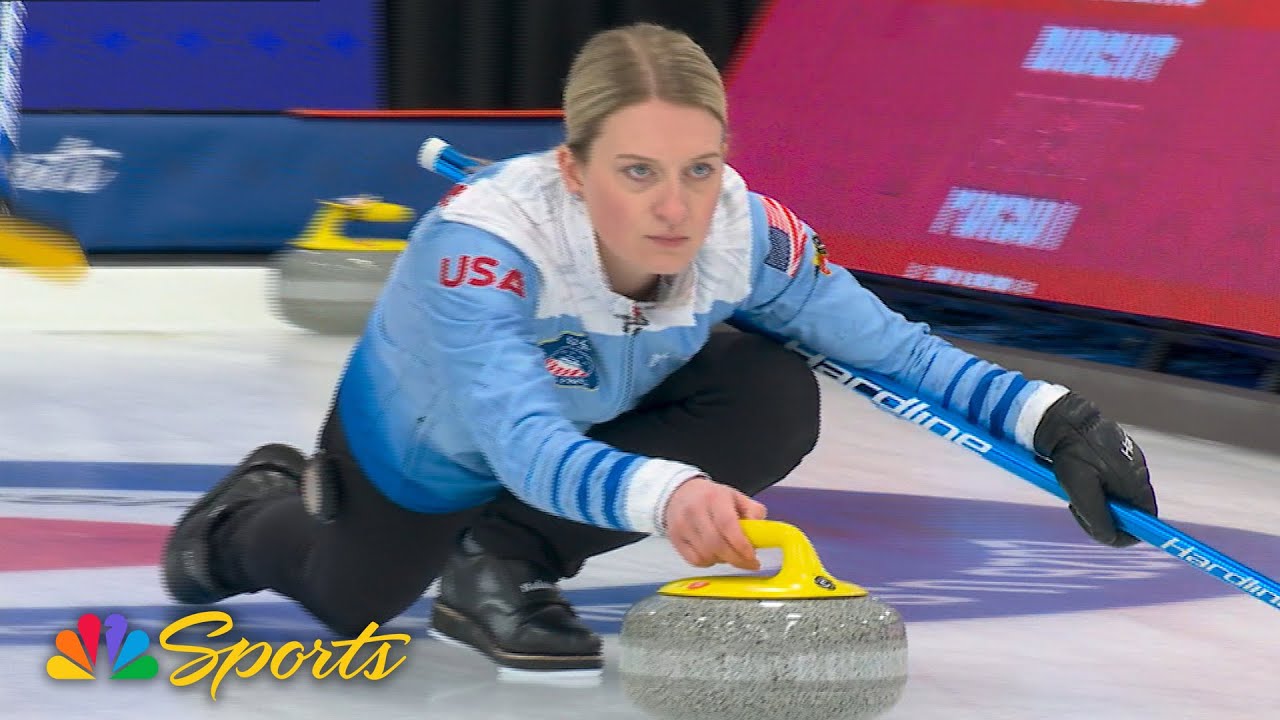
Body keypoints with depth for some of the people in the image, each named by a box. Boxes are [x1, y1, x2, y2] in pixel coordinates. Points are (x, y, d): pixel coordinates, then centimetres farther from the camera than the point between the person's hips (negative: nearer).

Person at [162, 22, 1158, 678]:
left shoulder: (747, 232, -33)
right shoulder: (482, 243, -45)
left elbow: (891, 346, -26)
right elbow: (524, 446, -57)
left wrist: (1051, 420, -41)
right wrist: (661, 493, -76)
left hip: (594, 419, 3)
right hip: (426, 445, -3)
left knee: (777, 402, -23)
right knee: (349, 604, 18)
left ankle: (507, 563, -6)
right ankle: (258, 513, 53)